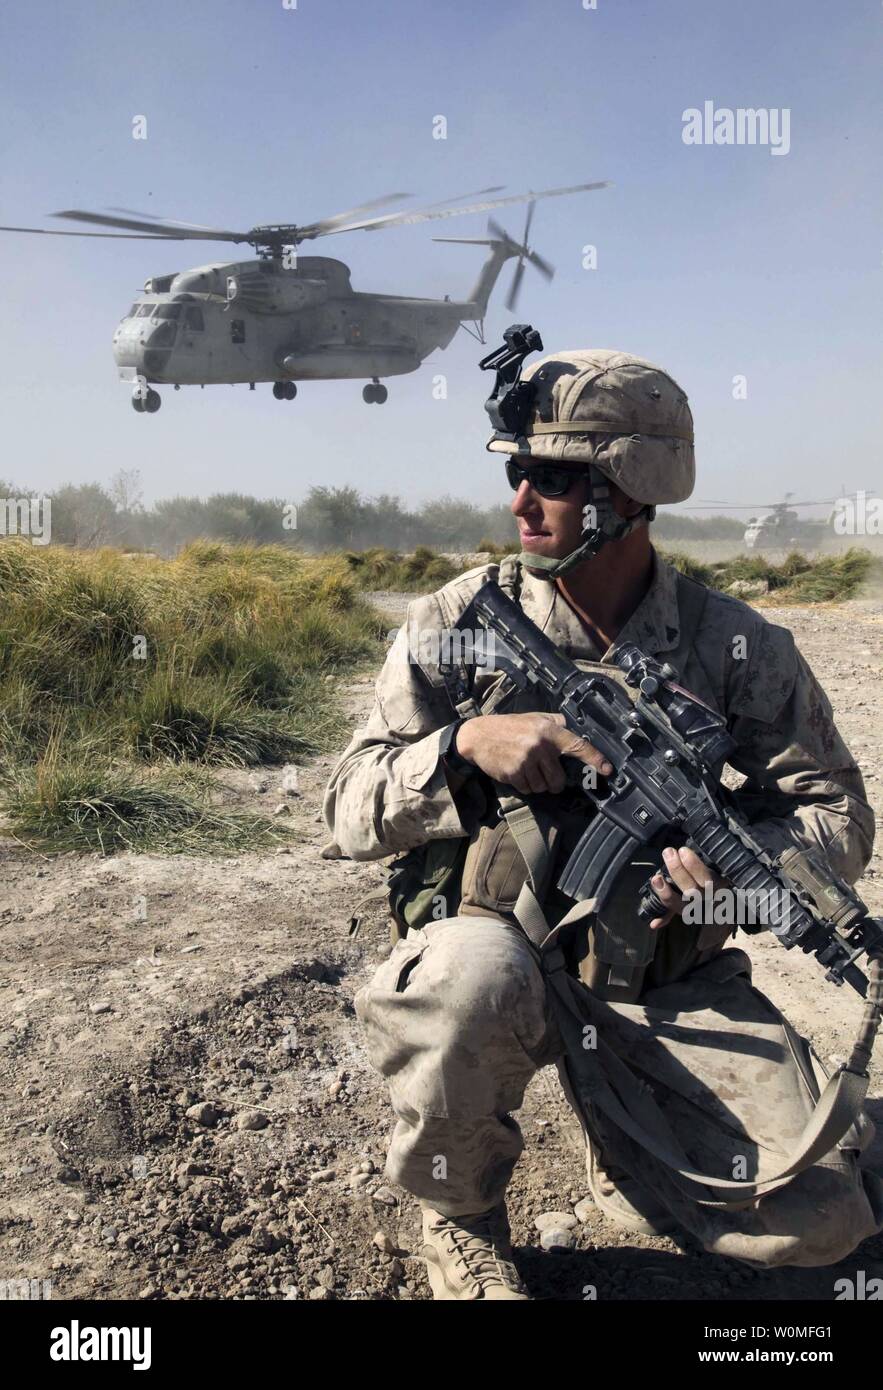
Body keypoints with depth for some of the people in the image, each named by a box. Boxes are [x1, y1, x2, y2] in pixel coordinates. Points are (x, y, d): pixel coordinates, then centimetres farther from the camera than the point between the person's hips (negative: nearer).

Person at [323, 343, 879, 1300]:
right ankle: (461, 1224, -4)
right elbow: (352, 811, -6)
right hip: (498, 961, -1)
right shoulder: (454, 624, -7)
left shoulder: (734, 647, -5)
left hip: (662, 985, 2)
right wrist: (464, 743, -26)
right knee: (473, 971, -37)